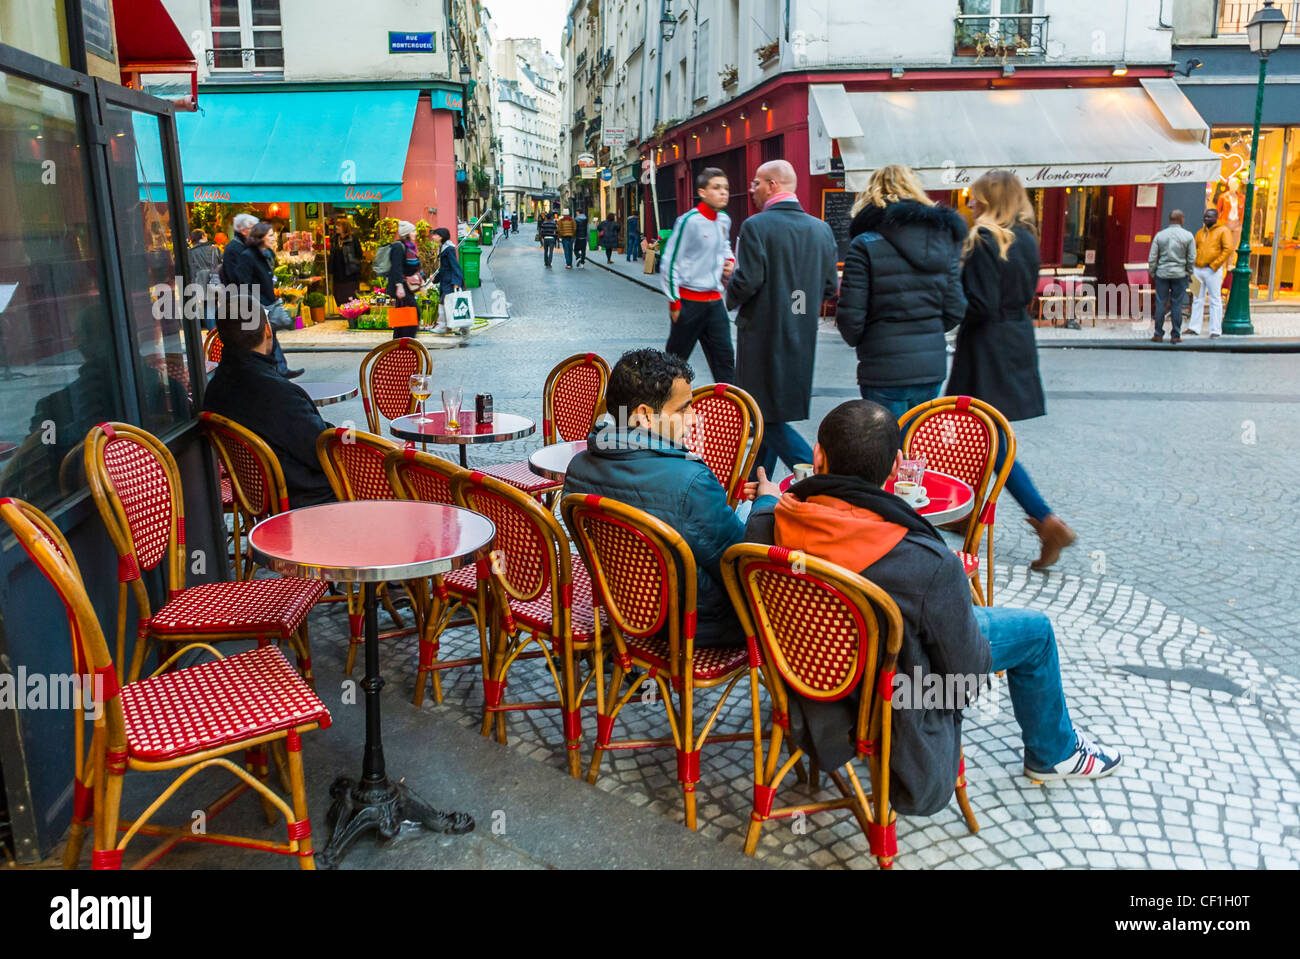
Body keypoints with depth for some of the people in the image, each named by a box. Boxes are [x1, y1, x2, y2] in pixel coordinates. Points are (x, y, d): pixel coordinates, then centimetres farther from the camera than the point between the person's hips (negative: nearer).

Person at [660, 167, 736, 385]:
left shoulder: (724, 221, 7)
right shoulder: (689, 221, -14)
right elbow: (671, 261, -12)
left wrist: (730, 260, 7)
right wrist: (674, 301, -13)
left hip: (714, 300, 6)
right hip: (689, 299, -6)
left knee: (724, 356, 2)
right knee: (676, 356, 6)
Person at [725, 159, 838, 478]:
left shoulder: (756, 226, -13)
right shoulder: (821, 229, 6)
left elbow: (748, 281, -19)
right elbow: (831, 286, 6)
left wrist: (731, 298, 2)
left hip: (762, 335, -7)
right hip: (802, 338, 7)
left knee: (767, 416, 0)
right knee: (768, 415, 17)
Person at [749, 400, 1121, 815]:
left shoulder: (768, 528, -25)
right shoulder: (930, 565, -36)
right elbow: (967, 669, -19)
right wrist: (955, 583, 0)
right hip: (893, 697, -5)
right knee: (1033, 629, 14)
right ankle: (1054, 753, 42)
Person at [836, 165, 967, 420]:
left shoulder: (865, 246, -9)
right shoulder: (944, 239, 7)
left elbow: (850, 315, -10)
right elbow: (955, 310, 6)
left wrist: (856, 339, 11)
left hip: (886, 370, -5)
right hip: (933, 366, 5)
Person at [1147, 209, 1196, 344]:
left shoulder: (1160, 235, 0)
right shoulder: (1188, 236, -2)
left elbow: (1152, 258, 0)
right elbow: (1192, 258, -2)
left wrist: (1152, 274, 10)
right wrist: (1189, 274, 11)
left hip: (1162, 273, 1)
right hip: (1180, 274, -1)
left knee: (1160, 304, 4)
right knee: (1177, 305, 2)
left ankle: (1158, 335, 5)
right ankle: (1175, 336, 4)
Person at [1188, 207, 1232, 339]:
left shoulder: (1223, 231, -2)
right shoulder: (1200, 232, 16)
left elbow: (1228, 249, -9)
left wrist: (1214, 265, -14)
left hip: (1213, 270, -6)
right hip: (1198, 269, 6)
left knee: (1215, 300, -2)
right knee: (1197, 300, 8)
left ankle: (1215, 331, 0)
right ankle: (1194, 328, 13)